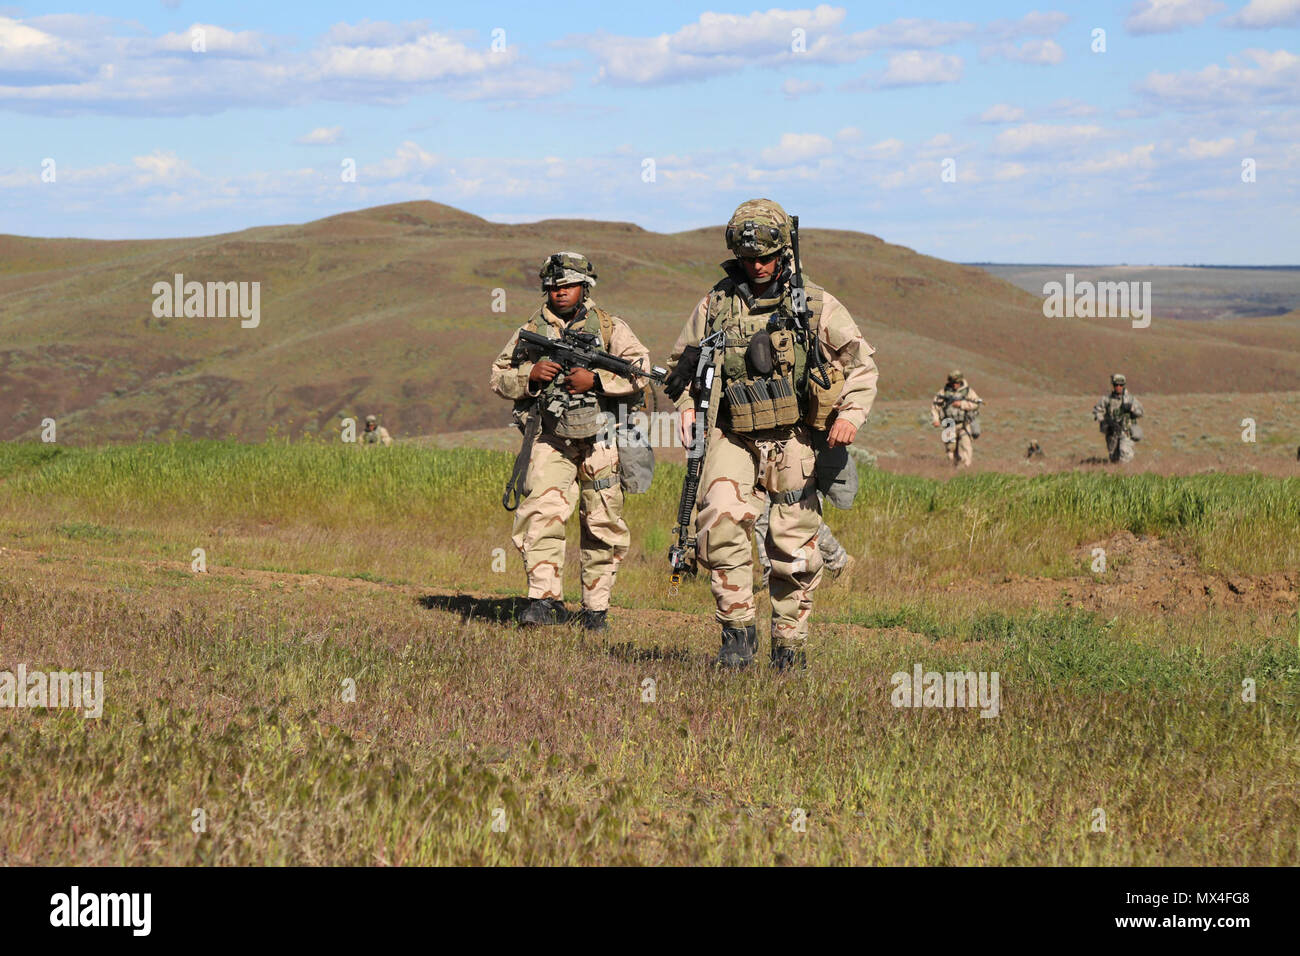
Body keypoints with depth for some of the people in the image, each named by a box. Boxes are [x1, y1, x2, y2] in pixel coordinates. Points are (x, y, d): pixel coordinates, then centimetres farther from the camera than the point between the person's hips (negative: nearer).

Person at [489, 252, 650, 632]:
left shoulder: (609, 327, 3)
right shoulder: (532, 331, 9)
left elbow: (641, 368, -7)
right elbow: (499, 377, 12)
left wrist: (595, 380, -18)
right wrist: (530, 376, -9)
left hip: (600, 441, 0)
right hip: (551, 439, 0)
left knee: (603, 526, 5)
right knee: (541, 514, -18)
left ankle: (596, 607, 17)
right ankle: (545, 598, -18)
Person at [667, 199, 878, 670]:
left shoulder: (815, 305, 4)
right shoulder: (716, 303, 8)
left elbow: (861, 362, 7)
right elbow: (684, 361, 22)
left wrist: (852, 413, -8)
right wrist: (686, 408, 5)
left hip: (792, 441, 0)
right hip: (731, 438, 0)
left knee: (793, 548, 1)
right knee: (721, 520, -22)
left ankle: (790, 644, 17)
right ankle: (738, 630, -11)